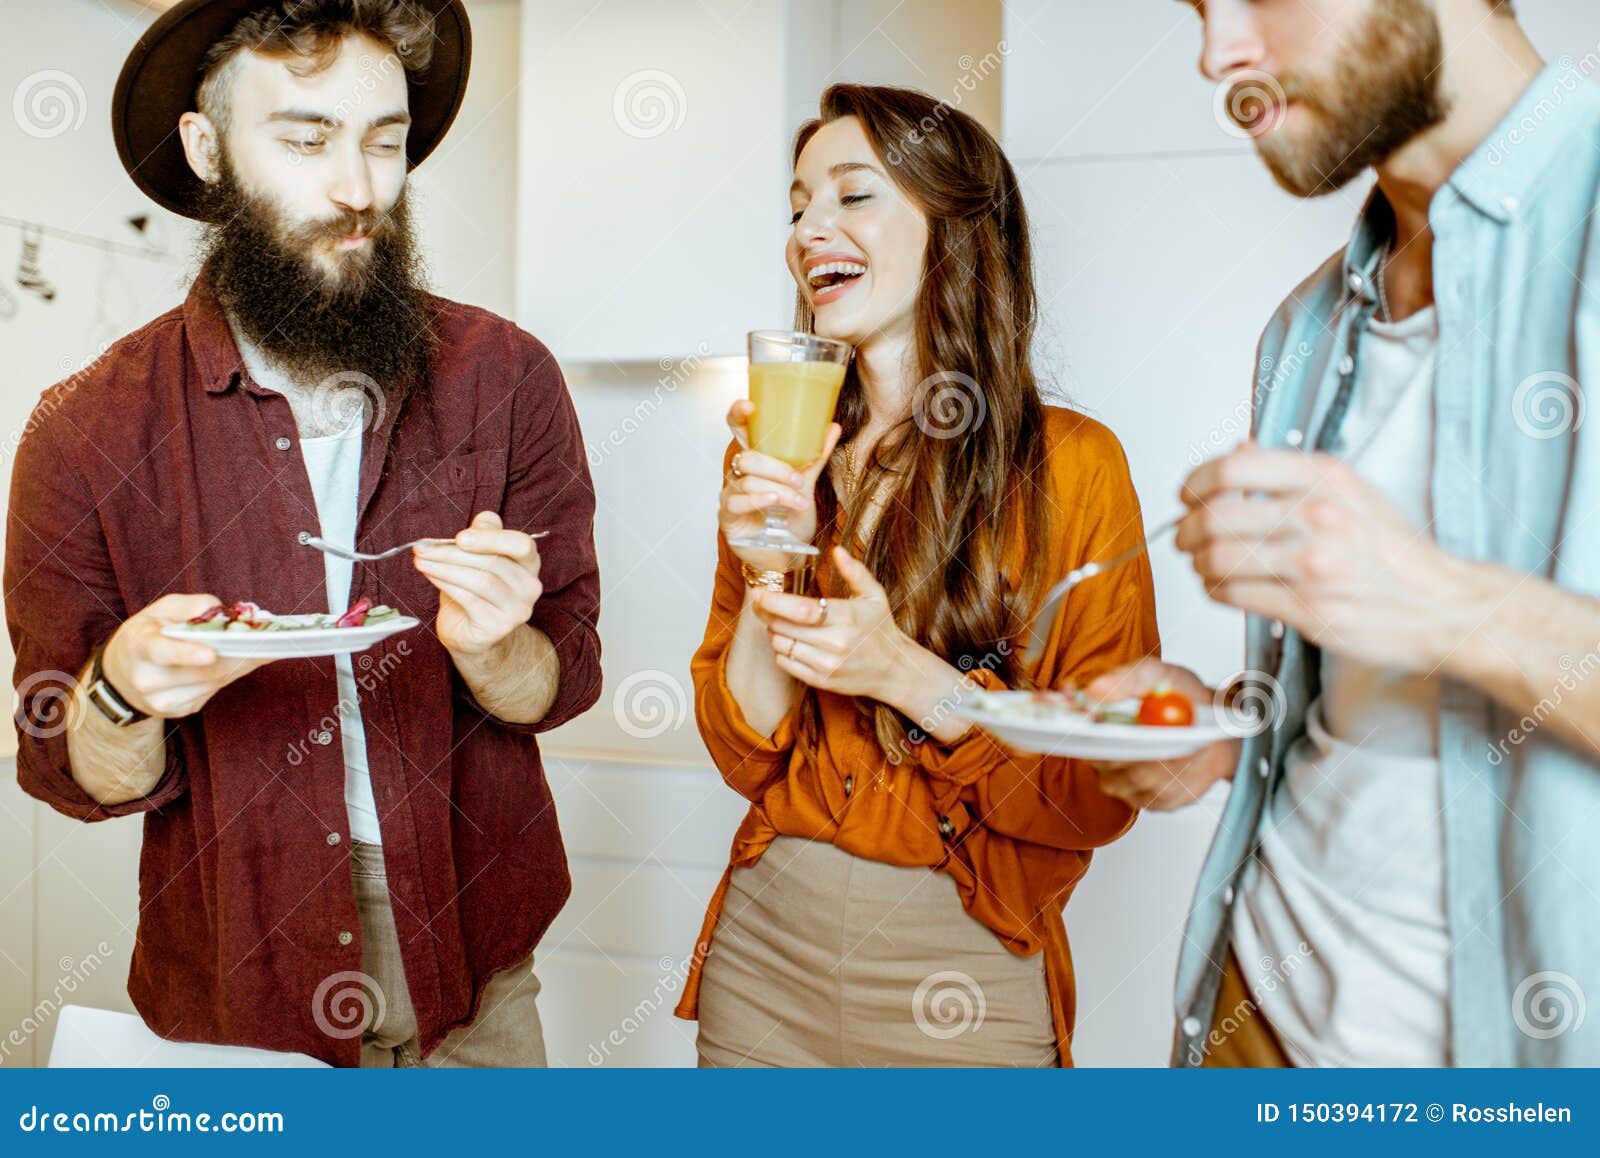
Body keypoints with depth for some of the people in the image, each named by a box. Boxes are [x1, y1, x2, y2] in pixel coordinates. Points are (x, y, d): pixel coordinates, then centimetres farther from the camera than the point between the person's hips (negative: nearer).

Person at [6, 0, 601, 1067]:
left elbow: (559, 689, -7)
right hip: (235, 994, 0)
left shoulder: (503, 376, -10)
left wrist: (489, 648, -28)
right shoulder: (89, 431, -11)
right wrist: (125, 691, -26)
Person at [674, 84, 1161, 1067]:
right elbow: (745, 755, -2)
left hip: (967, 979, -3)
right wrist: (767, 572, -17)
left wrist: (908, 676, -22)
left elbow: (1103, 798, -10)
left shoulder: (1072, 467, -10)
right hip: (766, 949, 3)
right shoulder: (772, 456, 0)